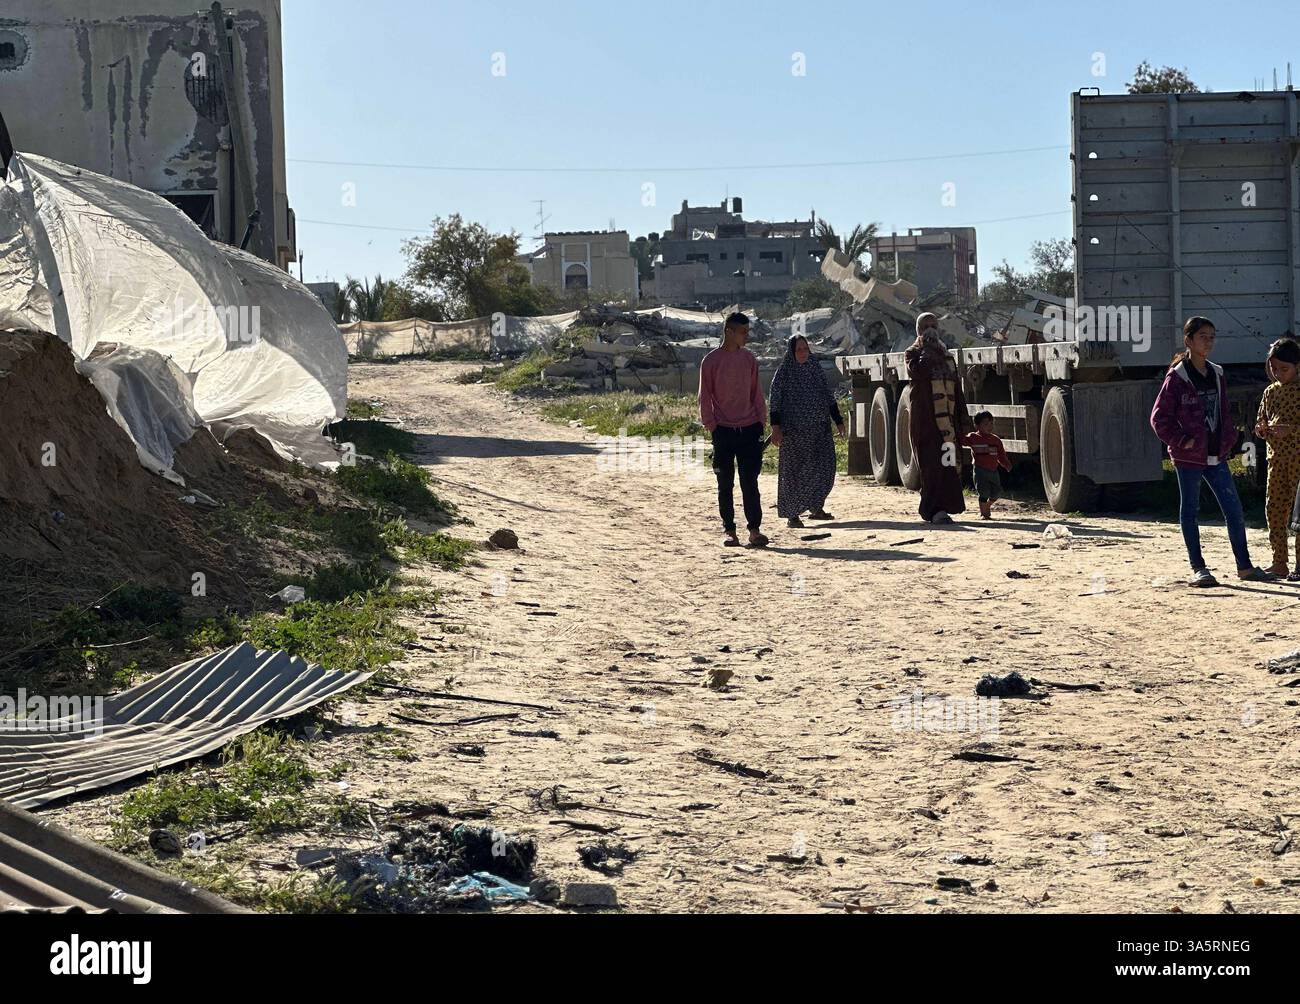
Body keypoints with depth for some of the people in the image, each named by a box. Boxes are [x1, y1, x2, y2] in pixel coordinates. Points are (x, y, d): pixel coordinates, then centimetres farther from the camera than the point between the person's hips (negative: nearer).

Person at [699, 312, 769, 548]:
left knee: (750, 483, 0)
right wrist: (711, 426, -5)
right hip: (723, 431, -2)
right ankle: (729, 531, 9)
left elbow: (756, 392, 14)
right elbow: (705, 396, 0)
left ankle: (755, 530, 0)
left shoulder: (749, 358, 9)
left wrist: (761, 421, 7)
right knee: (725, 484, 3)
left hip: (749, 429, 2)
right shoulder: (711, 360, -2)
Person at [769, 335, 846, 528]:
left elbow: (829, 397, 14)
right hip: (794, 429, -5)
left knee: (824, 465, 2)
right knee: (795, 469, -2)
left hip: (819, 427, 5)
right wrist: (776, 427, -16)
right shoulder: (784, 372, -3)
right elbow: (775, 401, -7)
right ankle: (791, 514, 4)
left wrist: (838, 422, 10)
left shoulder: (816, 369, 11)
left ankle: (816, 508, 16)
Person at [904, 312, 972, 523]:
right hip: (925, 419, -6)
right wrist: (927, 349, -9)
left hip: (947, 419, 6)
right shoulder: (913, 353, 6)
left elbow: (957, 390, 21)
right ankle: (935, 510, -16)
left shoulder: (946, 356, 22)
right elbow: (916, 372, -19)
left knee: (949, 462, 2)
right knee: (932, 462, -12)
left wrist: (964, 419, 15)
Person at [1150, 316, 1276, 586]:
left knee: (1234, 509, 4)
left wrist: (1229, 440, 7)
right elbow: (1160, 417, -10)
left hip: (1216, 455, 6)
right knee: (1190, 510, 5)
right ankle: (1198, 568, 13)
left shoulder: (1216, 374, 10)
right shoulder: (1177, 377, -9)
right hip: (1189, 456, -6)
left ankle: (1244, 566, 12)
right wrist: (1181, 441, -15)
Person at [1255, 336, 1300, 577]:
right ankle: (1280, 563, 10)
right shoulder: (1270, 392, 12)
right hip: (1276, 456, 6)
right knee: (1274, 507, 4)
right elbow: (1262, 423, 18)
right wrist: (1262, 430, -3)